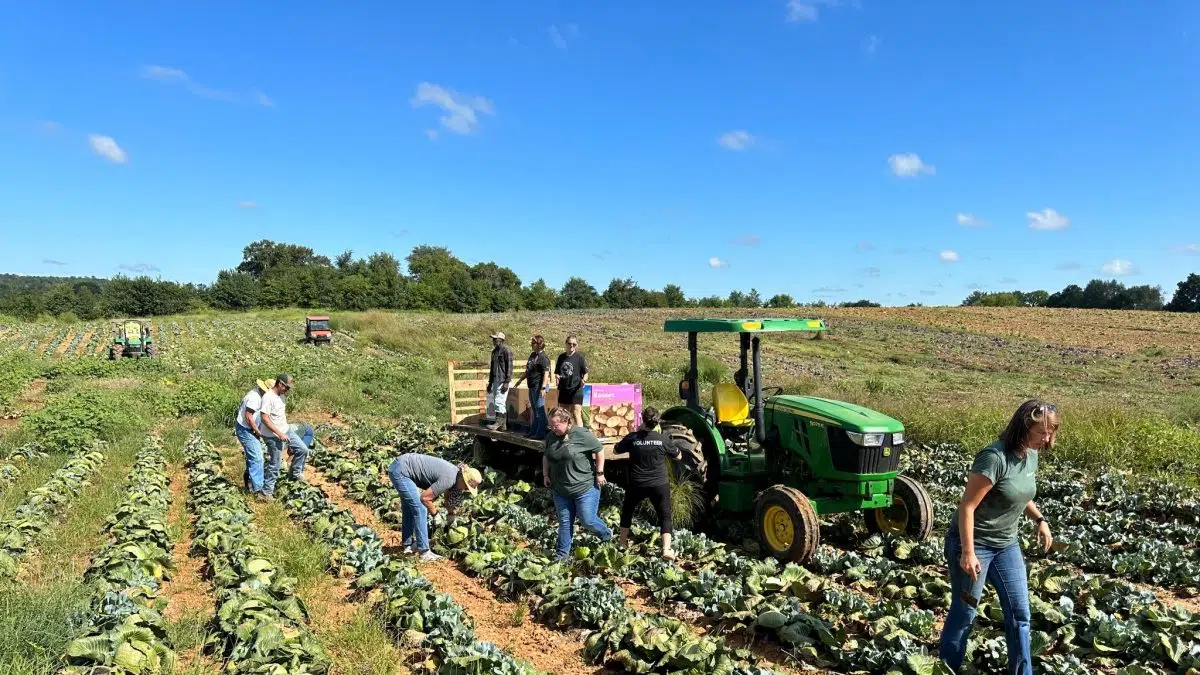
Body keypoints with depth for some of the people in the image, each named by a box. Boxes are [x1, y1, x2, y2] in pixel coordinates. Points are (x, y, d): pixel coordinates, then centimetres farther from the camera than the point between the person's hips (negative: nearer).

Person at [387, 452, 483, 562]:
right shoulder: (449, 479, -22)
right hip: (400, 471, -10)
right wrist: (435, 513, -5)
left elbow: (448, 496, 24)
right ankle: (424, 552, -3)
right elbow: (424, 498, -20)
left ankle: (408, 544, 34)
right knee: (420, 509, -8)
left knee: (409, 508, 21)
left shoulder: (454, 471, 6)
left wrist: (451, 515, 30)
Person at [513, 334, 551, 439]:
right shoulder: (532, 355, 15)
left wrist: (543, 388, -26)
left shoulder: (543, 358, -13)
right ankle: (533, 431, 25)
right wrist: (521, 379, 29)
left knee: (540, 410, -6)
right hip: (532, 386, 10)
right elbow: (528, 371, 26)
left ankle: (540, 433, -2)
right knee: (534, 410, 16)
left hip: (539, 386, -10)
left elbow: (546, 374, -19)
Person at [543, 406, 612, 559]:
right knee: (564, 522, 12)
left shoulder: (581, 434, -18)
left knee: (587, 520, 0)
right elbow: (545, 456, 18)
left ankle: (606, 534, 30)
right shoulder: (550, 437, 1)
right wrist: (545, 475, 9)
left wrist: (599, 473, -10)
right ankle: (561, 554, 24)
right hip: (561, 489, 5)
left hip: (585, 487, -5)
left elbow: (599, 450, -10)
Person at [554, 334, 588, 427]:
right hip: (563, 389, 6)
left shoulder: (579, 357, -5)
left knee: (576, 414, -12)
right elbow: (557, 372, 15)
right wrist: (557, 377, -6)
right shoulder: (561, 357, 8)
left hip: (576, 390, -6)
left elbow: (585, 372, -5)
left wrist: (584, 380, -24)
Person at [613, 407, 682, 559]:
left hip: (637, 485, 1)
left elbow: (616, 450, 10)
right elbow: (678, 456, 7)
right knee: (665, 516, 9)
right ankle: (667, 549, -4)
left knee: (627, 510, 25)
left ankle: (623, 542, 33)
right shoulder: (663, 439, -8)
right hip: (659, 485, -1)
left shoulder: (632, 438, -8)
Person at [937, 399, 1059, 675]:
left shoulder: (1031, 455, 1)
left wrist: (1040, 520, 11)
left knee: (1019, 613, 12)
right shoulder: (995, 457, -26)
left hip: (1007, 545, 8)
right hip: (974, 544, -8)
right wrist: (968, 553, -24)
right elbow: (967, 506, -24)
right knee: (964, 614, 5)